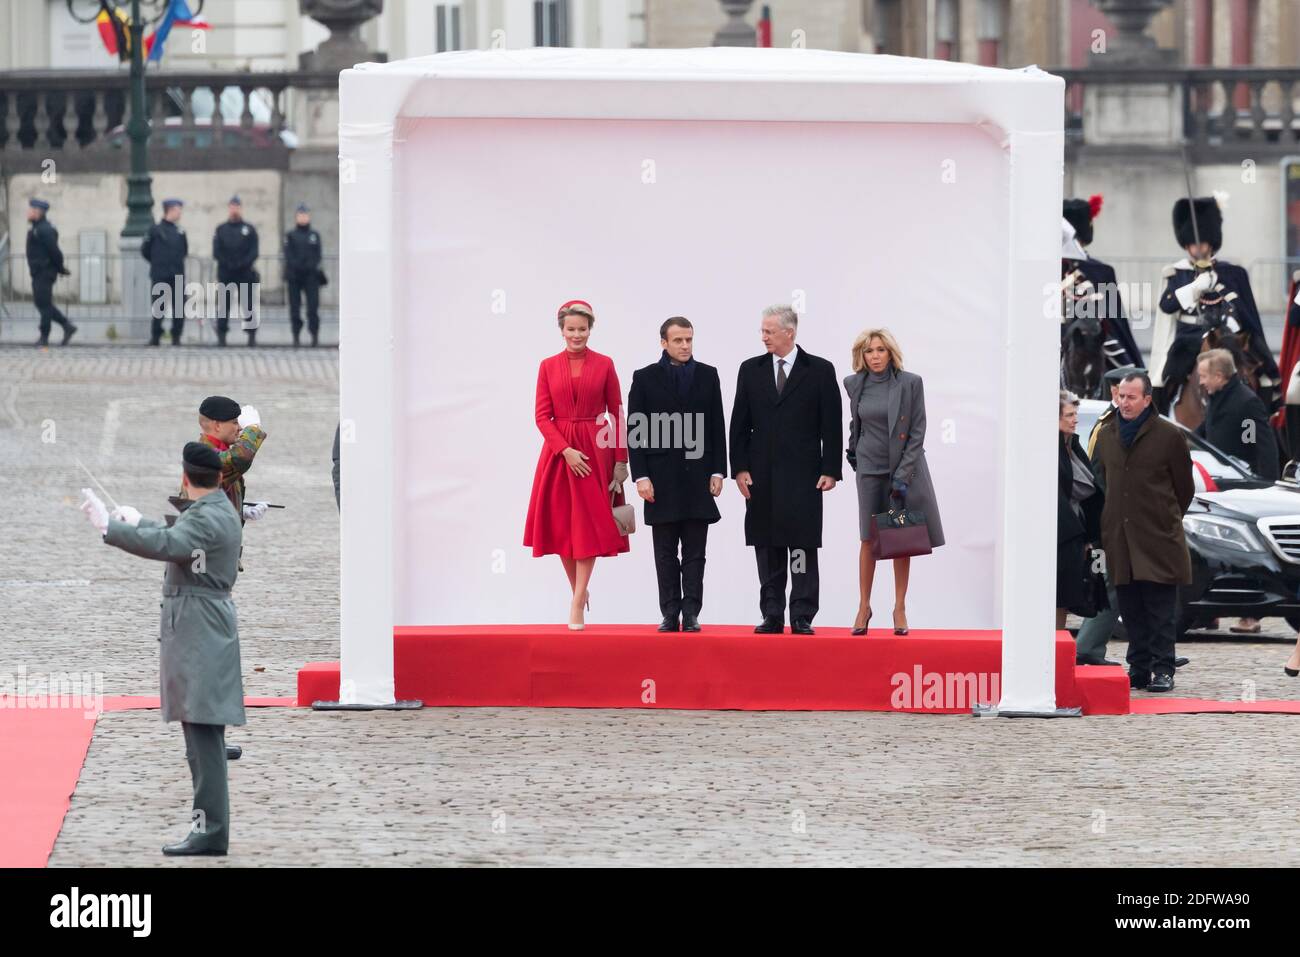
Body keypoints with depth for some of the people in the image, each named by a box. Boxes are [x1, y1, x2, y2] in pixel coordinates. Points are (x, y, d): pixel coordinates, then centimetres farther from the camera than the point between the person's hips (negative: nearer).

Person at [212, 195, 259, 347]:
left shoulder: (249, 229, 9)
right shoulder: (221, 230, 10)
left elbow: (254, 252, 1)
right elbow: (217, 252, 2)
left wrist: (243, 264, -13)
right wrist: (228, 264, -11)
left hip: (245, 273, 0)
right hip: (225, 273, 0)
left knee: (248, 305, -1)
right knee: (224, 305, -1)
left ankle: (252, 336, 2)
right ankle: (221, 336, 1)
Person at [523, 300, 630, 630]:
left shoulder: (604, 365, 2)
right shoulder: (549, 366, 4)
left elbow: (617, 414, 2)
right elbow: (543, 416, 1)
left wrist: (621, 461, -4)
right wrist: (565, 450, -13)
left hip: (595, 453, -2)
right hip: (557, 451, 2)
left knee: (589, 525, -6)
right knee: (562, 525, 4)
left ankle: (577, 604, -8)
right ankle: (578, 589, 21)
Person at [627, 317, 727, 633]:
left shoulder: (708, 376, 7)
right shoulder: (645, 378, 2)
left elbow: (718, 427, 7)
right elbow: (636, 431, 0)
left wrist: (717, 472, 0)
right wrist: (641, 476, -8)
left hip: (698, 476, 1)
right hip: (661, 477, -1)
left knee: (694, 553, 0)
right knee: (666, 554, 3)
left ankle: (691, 614, 0)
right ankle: (670, 615, 6)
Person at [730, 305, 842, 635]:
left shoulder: (820, 370, 1)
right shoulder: (751, 370, 9)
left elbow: (831, 424, 0)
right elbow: (740, 423, 8)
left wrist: (830, 470, -6)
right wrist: (739, 468, 0)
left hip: (803, 474, -3)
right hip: (762, 475, 3)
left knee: (802, 547, -4)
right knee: (767, 548, 4)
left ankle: (802, 617, -3)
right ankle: (772, 617, 8)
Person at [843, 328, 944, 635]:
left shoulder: (910, 383, -8)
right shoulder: (855, 384, 2)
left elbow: (918, 431, -8)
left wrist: (903, 474, -13)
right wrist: (852, 449, 29)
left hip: (905, 467, -2)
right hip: (871, 468, 2)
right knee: (870, 539, -1)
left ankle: (900, 609, 6)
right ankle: (864, 607, 6)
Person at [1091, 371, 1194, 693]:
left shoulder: (1168, 436, -2)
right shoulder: (1107, 436, 12)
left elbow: (1184, 487, 4)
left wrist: (1167, 520, 9)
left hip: (1157, 536, -4)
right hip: (1119, 537, 5)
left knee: (1160, 608, -5)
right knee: (1130, 607, 5)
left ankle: (1162, 669, -4)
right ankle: (1139, 668, 10)